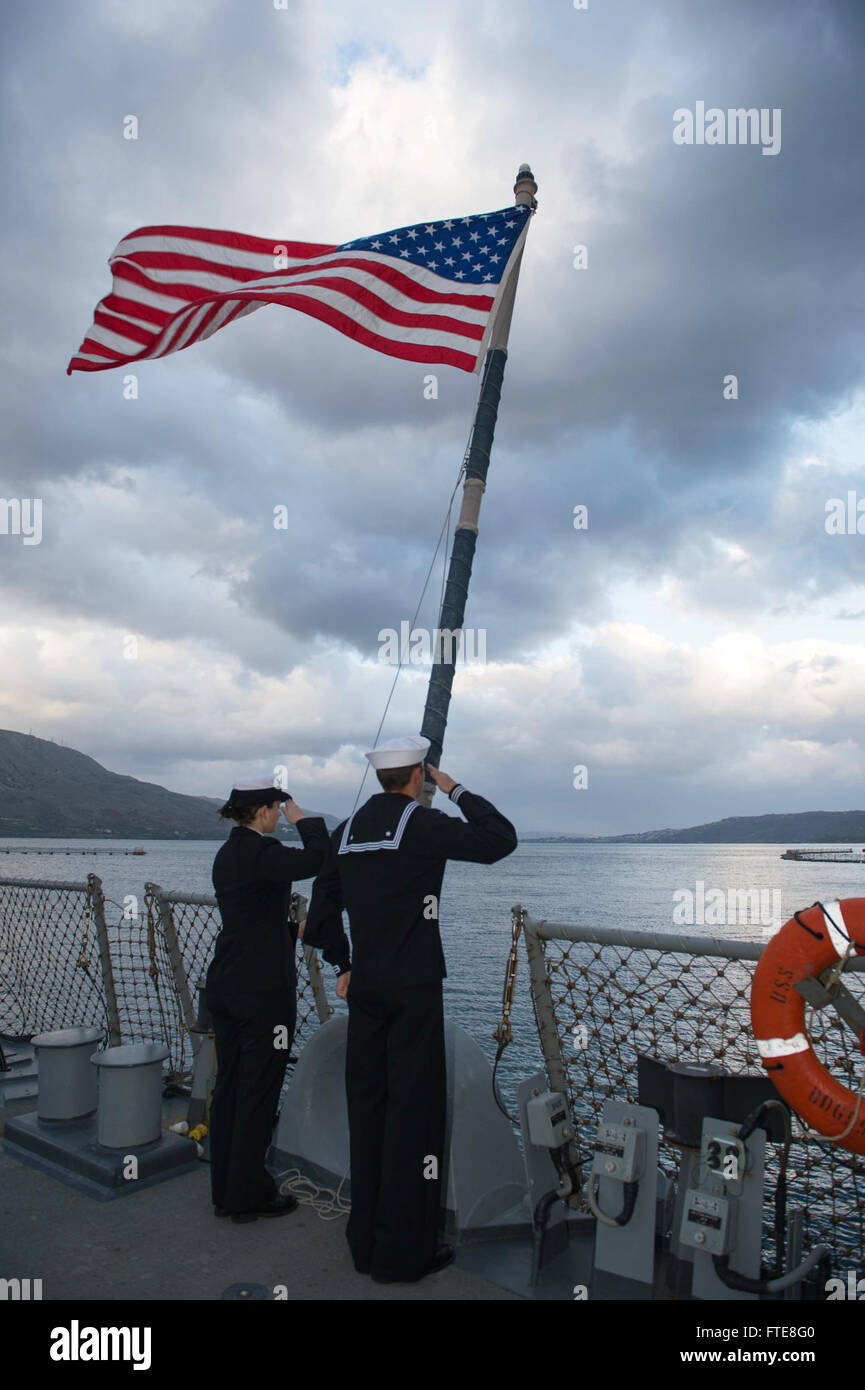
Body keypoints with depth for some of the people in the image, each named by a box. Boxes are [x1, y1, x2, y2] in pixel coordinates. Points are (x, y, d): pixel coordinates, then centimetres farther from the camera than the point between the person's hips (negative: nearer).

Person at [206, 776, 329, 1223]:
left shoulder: (226, 854, 11)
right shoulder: (260, 852, -18)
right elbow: (318, 860, -31)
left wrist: (296, 929, 26)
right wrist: (304, 821, -14)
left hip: (224, 986, 9)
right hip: (262, 990, -9)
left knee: (228, 1085, 16)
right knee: (258, 1090, 3)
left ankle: (225, 1189, 29)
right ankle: (247, 1195, 15)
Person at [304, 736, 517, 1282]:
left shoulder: (347, 831, 9)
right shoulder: (421, 823, -12)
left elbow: (321, 919, 15)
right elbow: (500, 840, -12)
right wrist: (457, 791, -2)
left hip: (365, 988, 7)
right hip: (413, 989, -7)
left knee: (367, 1107, 14)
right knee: (414, 1109, 3)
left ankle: (366, 1242, 27)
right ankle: (403, 1251, 13)